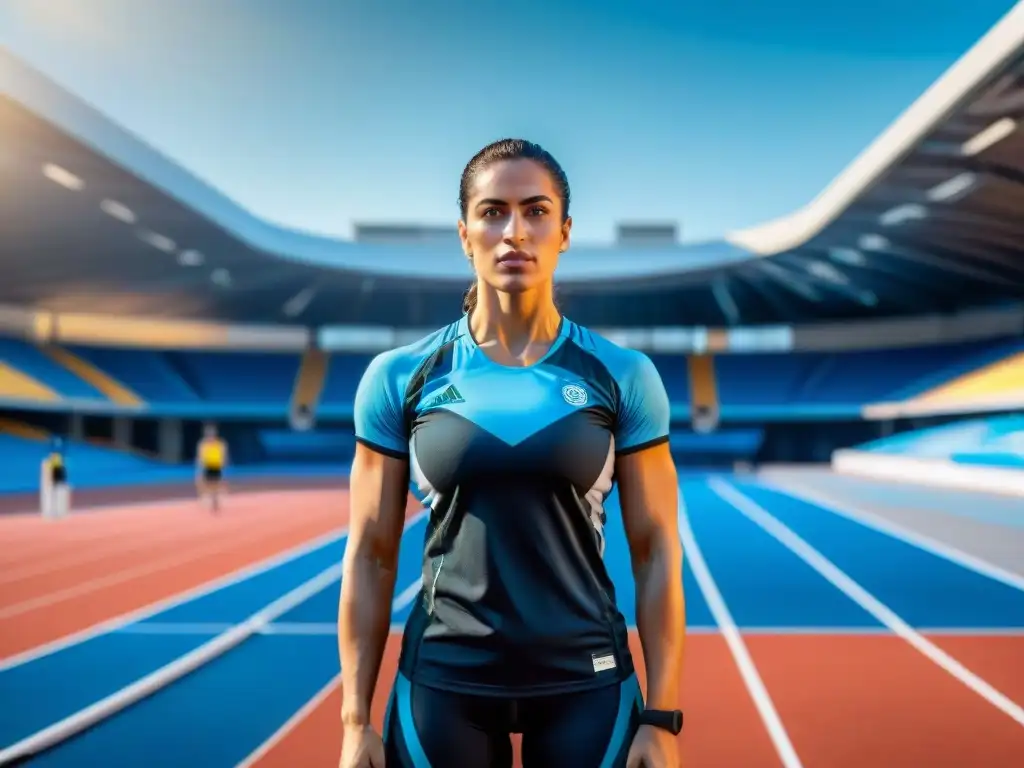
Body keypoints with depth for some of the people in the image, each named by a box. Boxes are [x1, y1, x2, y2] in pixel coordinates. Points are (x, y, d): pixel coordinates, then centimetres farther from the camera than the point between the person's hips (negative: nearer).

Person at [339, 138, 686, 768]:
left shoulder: (623, 376, -3)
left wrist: (662, 716, -5)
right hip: (441, 683, 1)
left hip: (586, 683, 0)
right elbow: (370, 557, 1)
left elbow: (656, 553, -1)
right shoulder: (398, 377, -2)